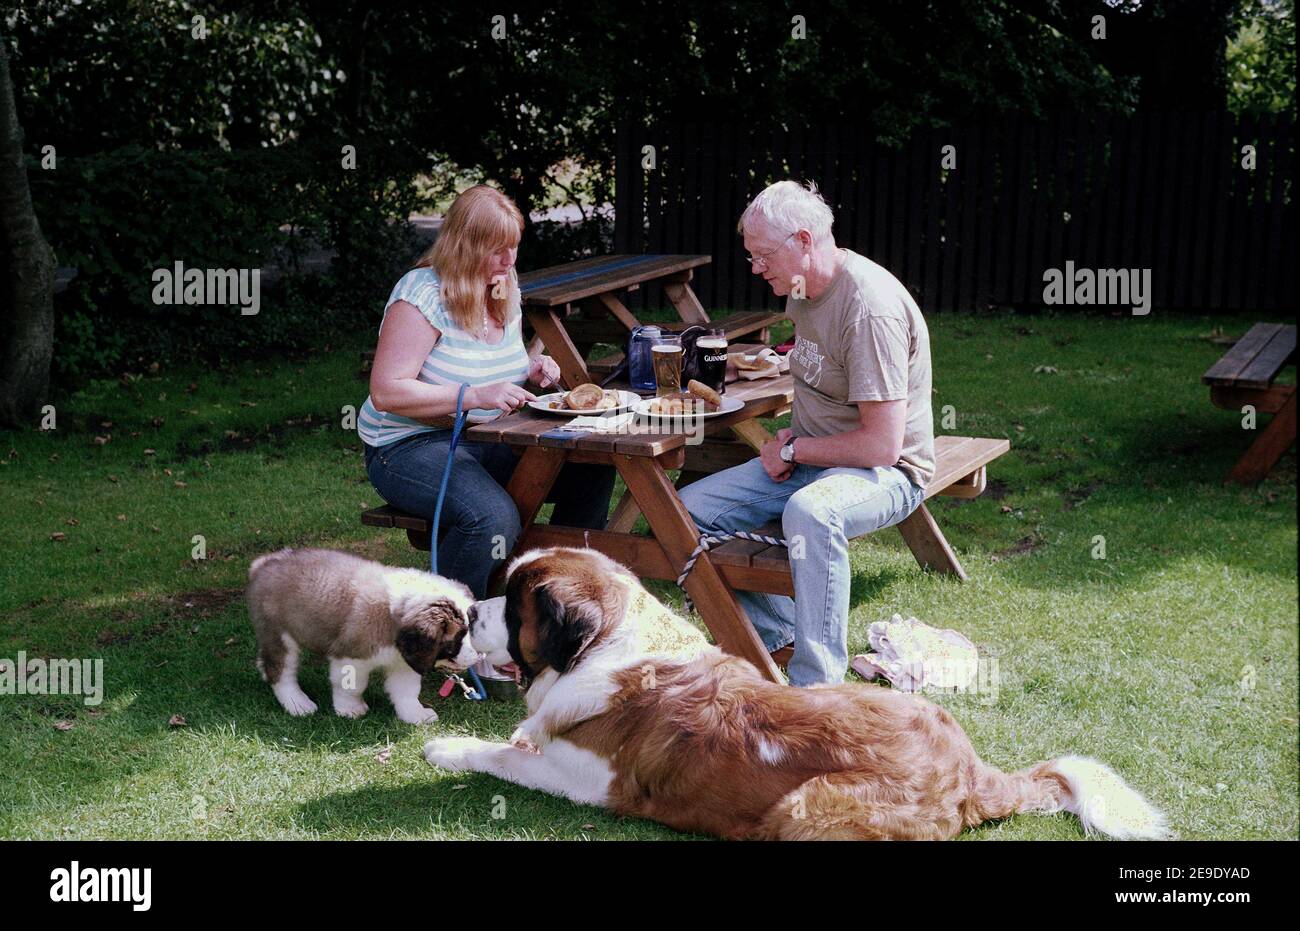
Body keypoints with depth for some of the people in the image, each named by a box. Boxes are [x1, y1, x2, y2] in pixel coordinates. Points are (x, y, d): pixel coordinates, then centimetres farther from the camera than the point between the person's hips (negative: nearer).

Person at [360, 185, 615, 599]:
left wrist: (530, 371, -1)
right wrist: (476, 396, -29)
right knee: (494, 517, -35)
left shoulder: (506, 290, 8)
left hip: (488, 441, 8)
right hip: (411, 446, -8)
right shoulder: (423, 294, -17)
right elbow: (386, 392, -22)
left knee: (592, 469, -10)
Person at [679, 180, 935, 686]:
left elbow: (881, 445, -26)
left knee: (808, 513, -41)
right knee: (690, 509, -2)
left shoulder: (871, 307, -23)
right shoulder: (802, 289, 6)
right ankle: (776, 634, 6)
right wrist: (790, 436, 5)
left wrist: (794, 450, -12)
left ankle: (818, 685, -30)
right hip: (808, 460, 9)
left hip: (885, 473, -9)